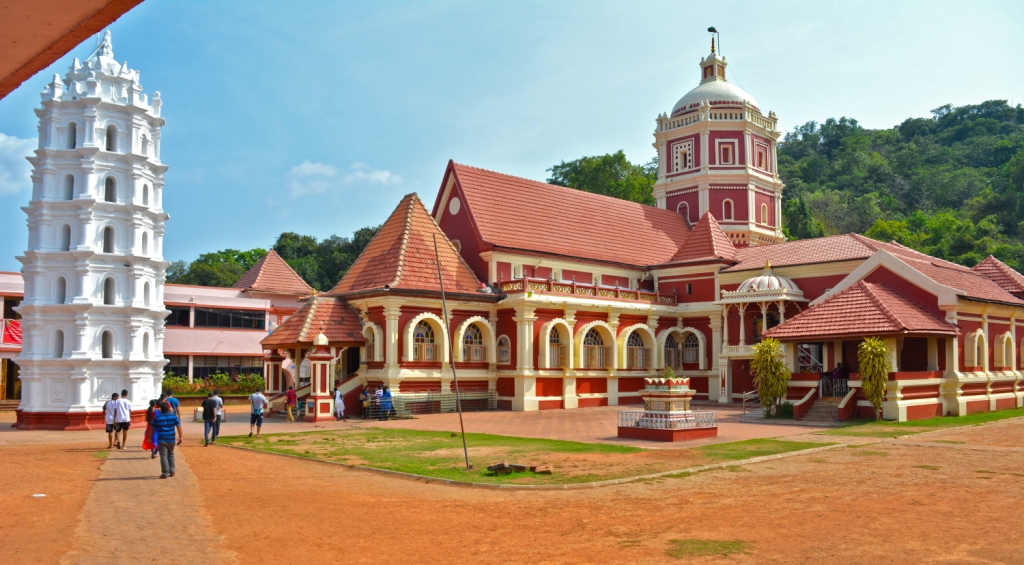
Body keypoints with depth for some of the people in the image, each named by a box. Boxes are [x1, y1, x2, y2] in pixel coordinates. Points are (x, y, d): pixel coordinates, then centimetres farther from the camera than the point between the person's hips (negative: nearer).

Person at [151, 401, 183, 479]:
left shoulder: (157, 417, -1)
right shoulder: (174, 416, 1)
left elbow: (152, 428, 3)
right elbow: (179, 426, -2)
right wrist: (181, 437, 1)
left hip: (161, 440, -2)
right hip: (171, 439, 2)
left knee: (163, 456, -2)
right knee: (171, 455, 19)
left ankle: (165, 473, -5)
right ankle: (171, 471, 22)